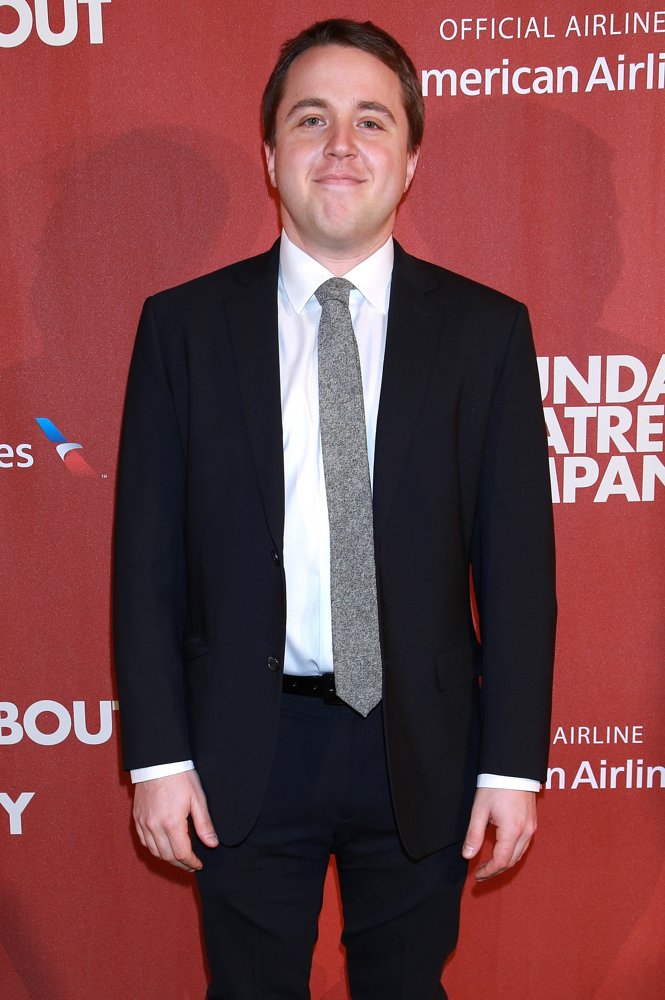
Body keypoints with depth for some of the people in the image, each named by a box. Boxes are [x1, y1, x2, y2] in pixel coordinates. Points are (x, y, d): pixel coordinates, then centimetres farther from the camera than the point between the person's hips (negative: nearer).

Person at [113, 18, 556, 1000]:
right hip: (243, 746, 0)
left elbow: (518, 558, -3)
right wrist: (157, 756, -4)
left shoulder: (486, 329, -3)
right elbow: (147, 557, -2)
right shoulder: (183, 325, -2)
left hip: (421, 746, 0)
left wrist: (514, 762, -3)